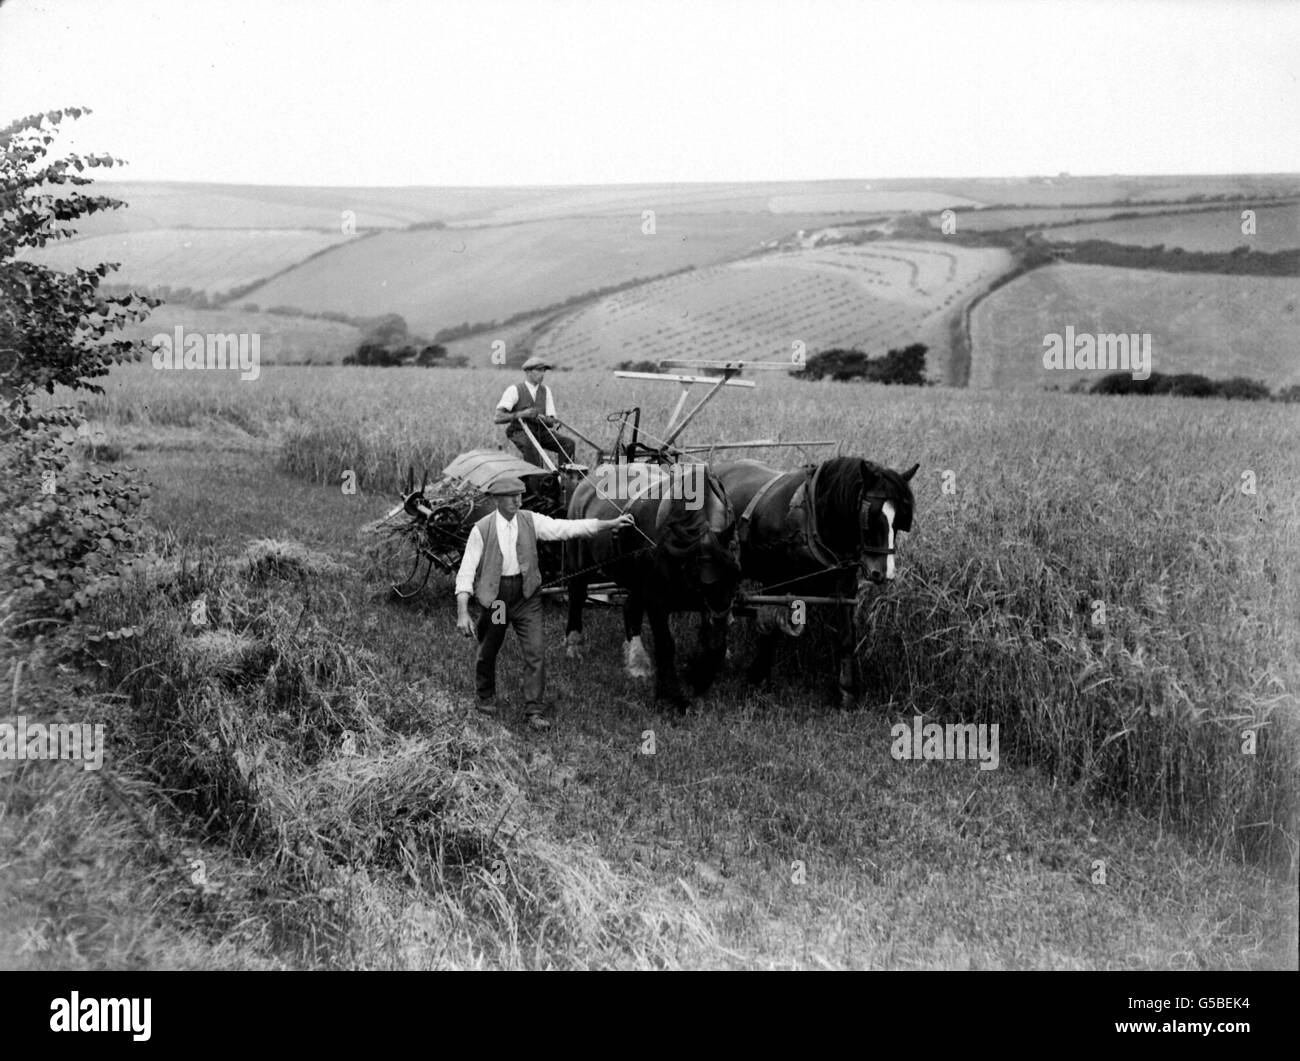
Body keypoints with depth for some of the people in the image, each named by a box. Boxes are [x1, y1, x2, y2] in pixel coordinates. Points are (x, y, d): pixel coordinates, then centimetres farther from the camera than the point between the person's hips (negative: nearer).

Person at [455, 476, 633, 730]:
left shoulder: (531, 521, -4)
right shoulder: (481, 530, -11)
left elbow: (567, 528, -10)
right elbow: (467, 571, -12)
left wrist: (611, 524, -19)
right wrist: (462, 613, -20)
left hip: (526, 596, 1)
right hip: (495, 597, -1)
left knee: (535, 653, -6)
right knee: (488, 652, 14)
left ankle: (533, 711, 2)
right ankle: (486, 697, 41)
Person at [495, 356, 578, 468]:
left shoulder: (545, 390, 9)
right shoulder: (515, 390, -7)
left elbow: (551, 421, 5)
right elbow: (497, 418, -15)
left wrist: (540, 418, -20)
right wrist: (522, 414, -27)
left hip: (541, 431, 5)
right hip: (521, 432, -5)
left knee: (569, 443, -18)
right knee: (531, 447, -39)